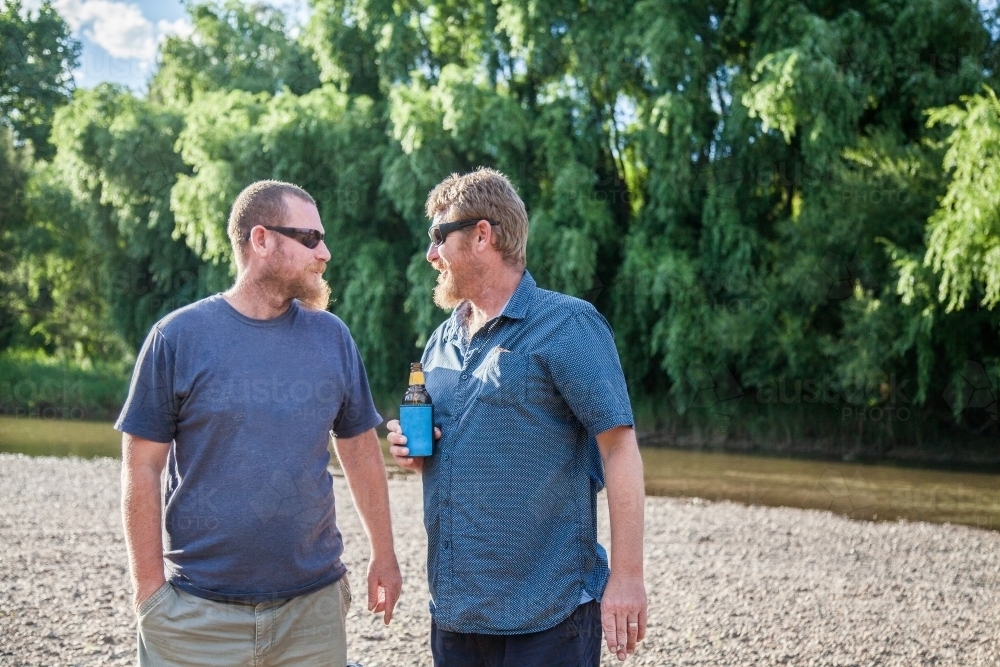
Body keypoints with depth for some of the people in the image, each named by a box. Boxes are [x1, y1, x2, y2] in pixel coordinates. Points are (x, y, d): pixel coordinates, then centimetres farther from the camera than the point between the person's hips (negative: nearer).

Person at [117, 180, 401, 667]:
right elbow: (142, 467, -4)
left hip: (312, 606, 3)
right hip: (198, 611, -2)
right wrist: (150, 589, -7)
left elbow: (359, 449, 12)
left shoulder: (331, 336, 4)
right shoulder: (178, 337, -5)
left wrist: (384, 554, 10)